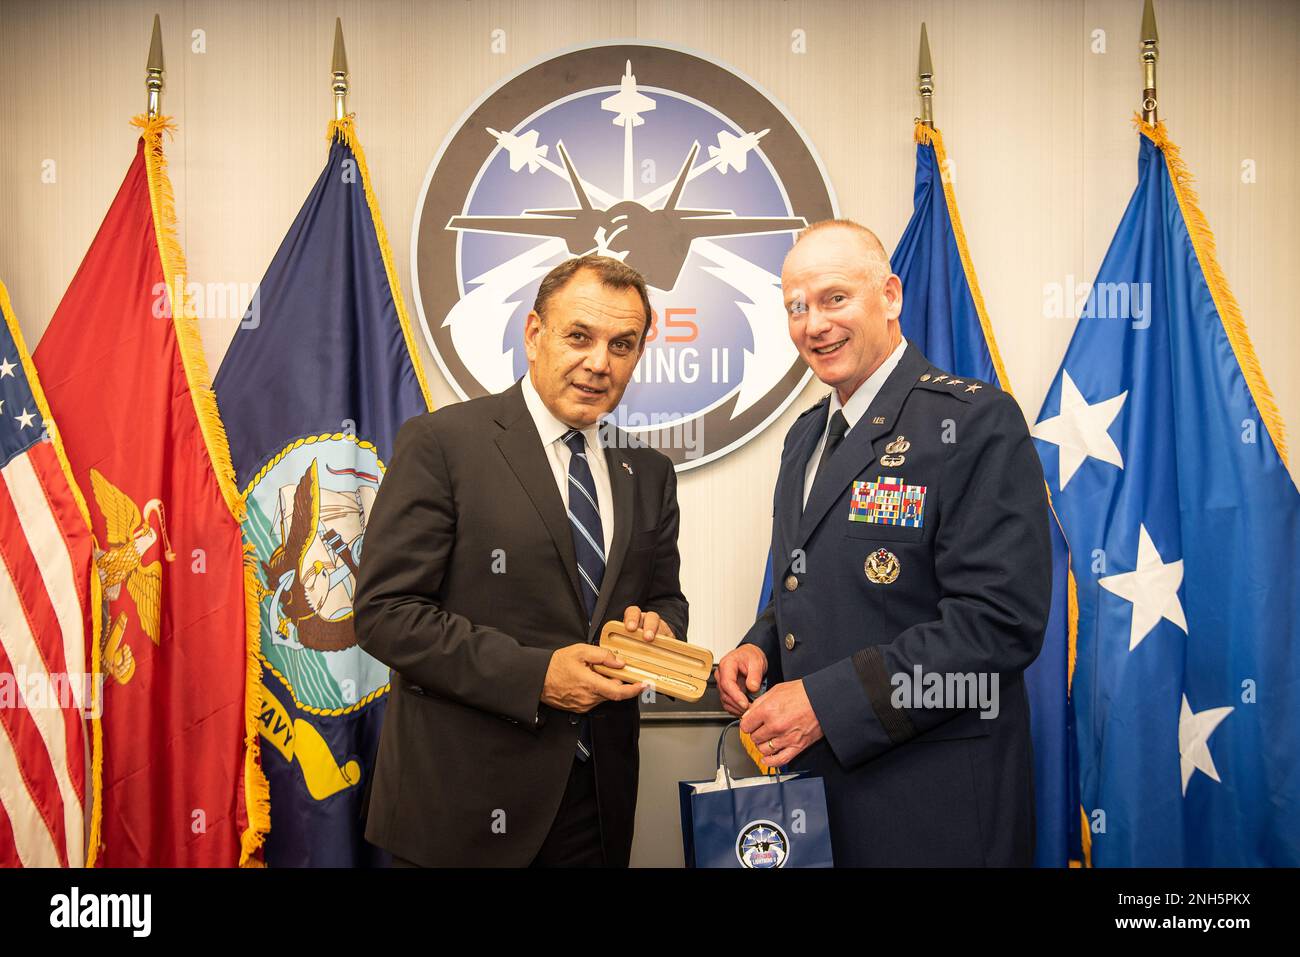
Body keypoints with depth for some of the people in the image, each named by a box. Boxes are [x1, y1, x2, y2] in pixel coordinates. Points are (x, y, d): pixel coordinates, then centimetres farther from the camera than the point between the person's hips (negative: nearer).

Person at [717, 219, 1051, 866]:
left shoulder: (975, 421, -13)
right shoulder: (806, 436, 11)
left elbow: (999, 622, -21)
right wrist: (759, 647, -1)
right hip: (807, 770, 7)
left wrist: (827, 700, -22)